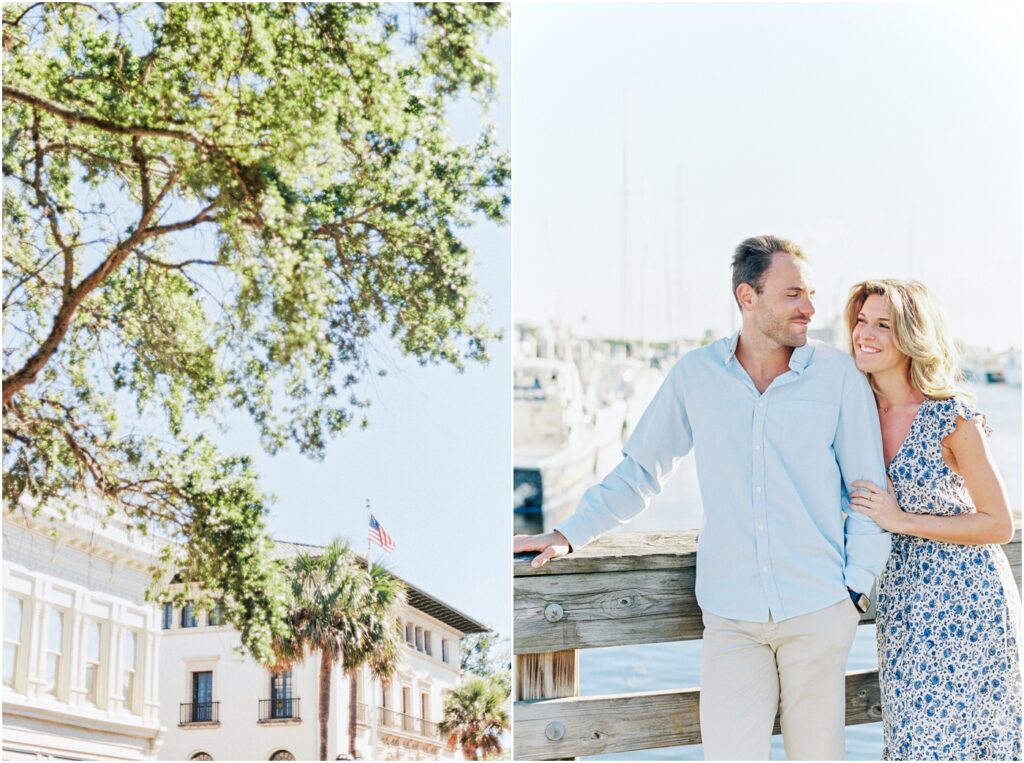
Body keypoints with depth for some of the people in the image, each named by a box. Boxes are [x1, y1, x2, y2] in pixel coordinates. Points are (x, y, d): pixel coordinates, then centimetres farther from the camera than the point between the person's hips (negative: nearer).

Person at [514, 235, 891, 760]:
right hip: (730, 616, 0)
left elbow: (870, 488, 5)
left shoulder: (838, 375, 1)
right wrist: (568, 535, 10)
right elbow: (641, 470, 14)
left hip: (818, 612, 0)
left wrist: (858, 585, -1)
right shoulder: (695, 375, 4)